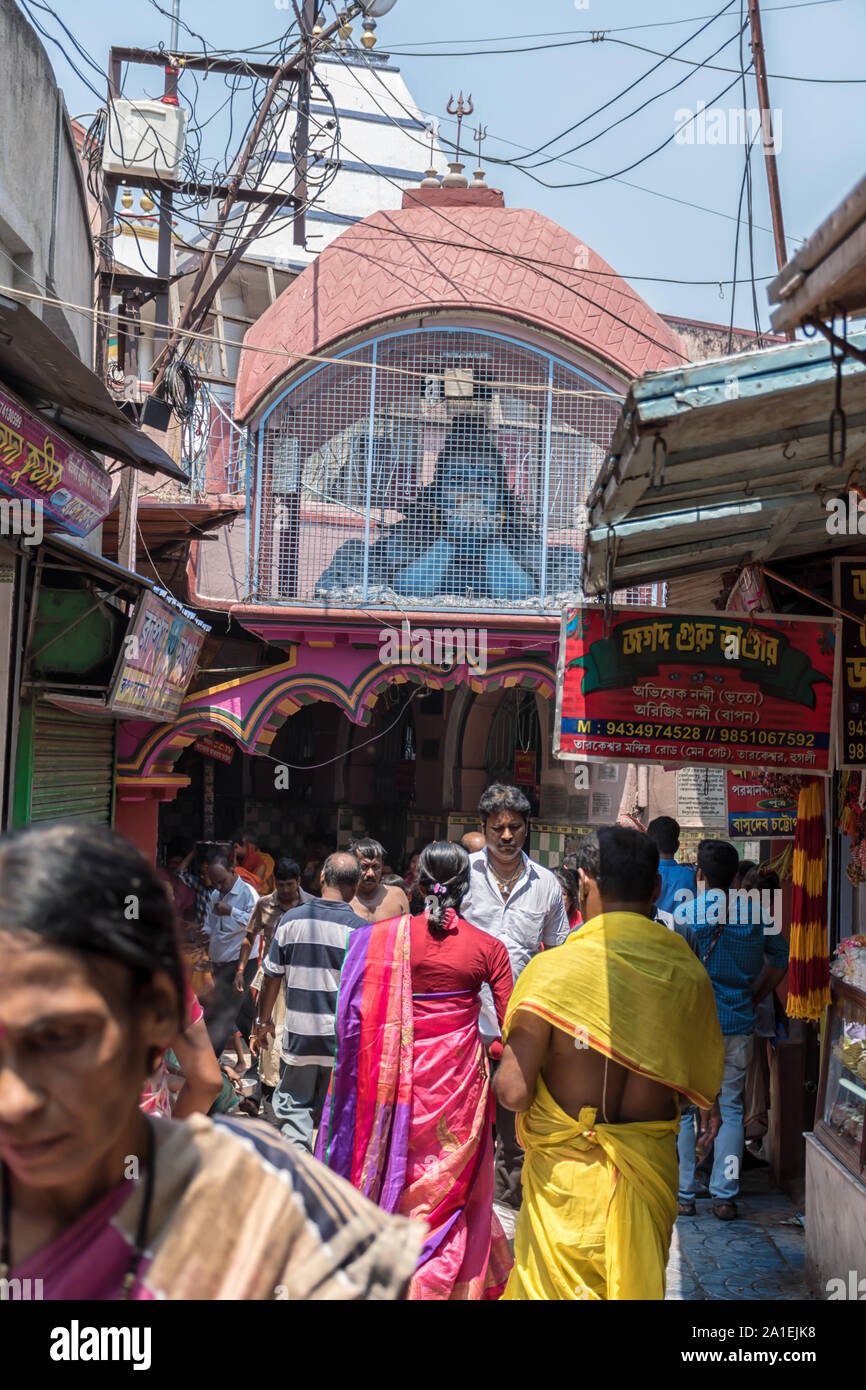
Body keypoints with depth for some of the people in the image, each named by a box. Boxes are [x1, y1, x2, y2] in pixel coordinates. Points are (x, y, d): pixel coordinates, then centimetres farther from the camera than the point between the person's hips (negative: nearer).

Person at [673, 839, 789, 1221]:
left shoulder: (684, 913, -8)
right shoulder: (757, 913, 1)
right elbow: (779, 959, 11)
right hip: (739, 1025, 3)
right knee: (731, 1108, 9)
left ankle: (683, 1195, 11)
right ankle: (724, 1196, 9)